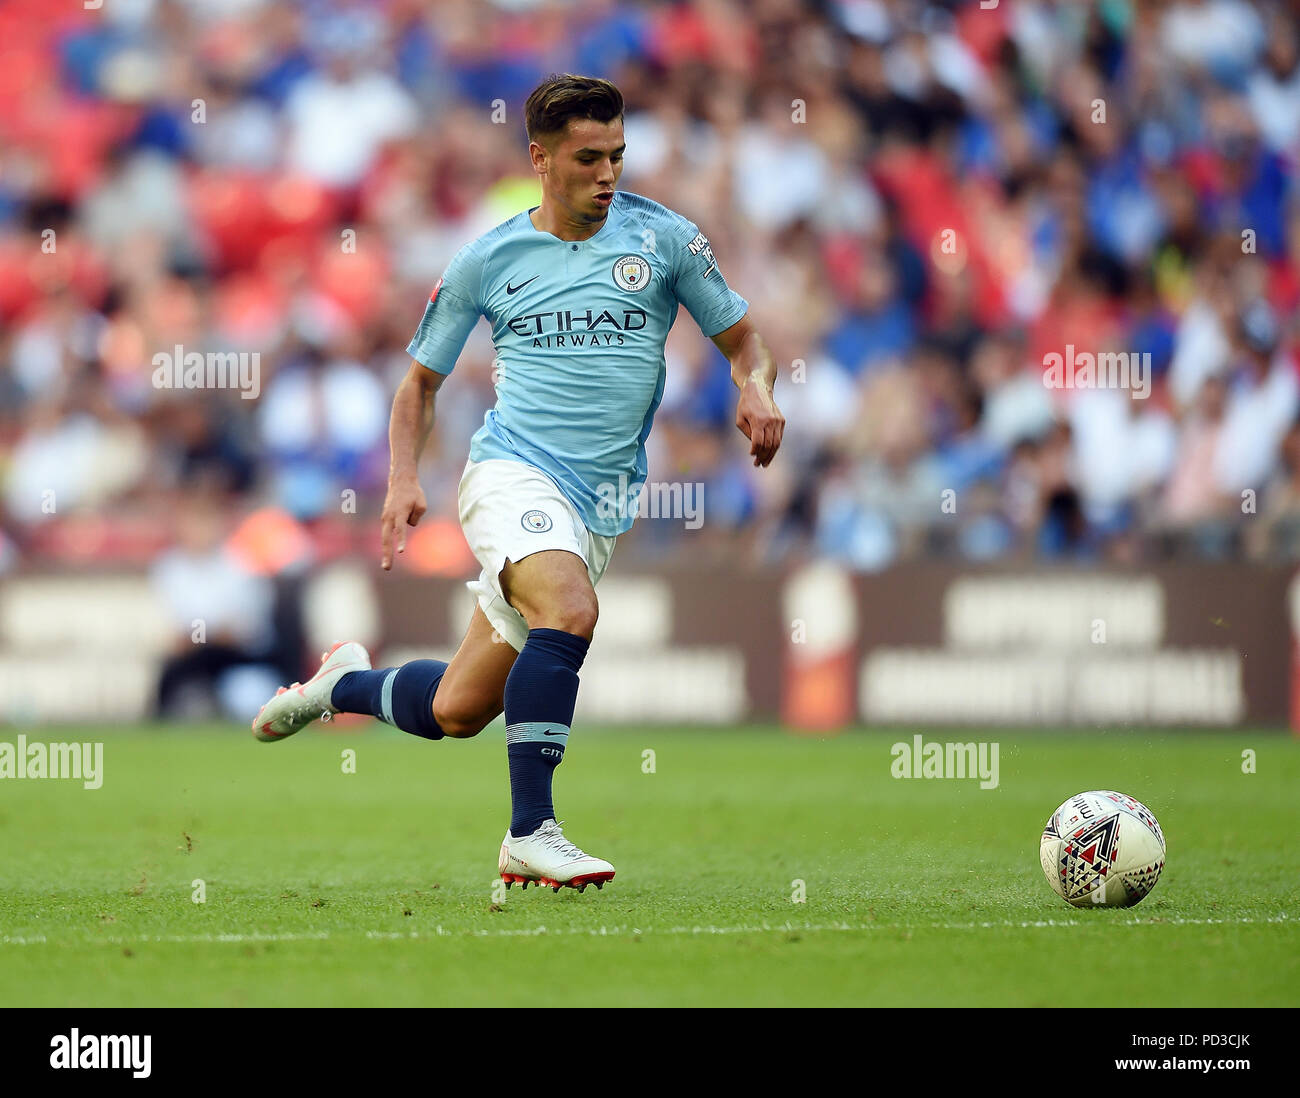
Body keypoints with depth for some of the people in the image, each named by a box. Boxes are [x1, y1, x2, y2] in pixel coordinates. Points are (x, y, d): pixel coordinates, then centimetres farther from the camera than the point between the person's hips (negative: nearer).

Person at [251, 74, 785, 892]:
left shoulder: (664, 237, 4)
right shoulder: (489, 259, 4)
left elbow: (743, 341, 11)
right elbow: (422, 380, 14)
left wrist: (758, 392, -12)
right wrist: (404, 480, -2)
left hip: (601, 504, 3)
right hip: (512, 474, -3)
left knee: (457, 712, 5)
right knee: (570, 610, -34)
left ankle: (346, 684, 38)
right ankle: (530, 836, -30)